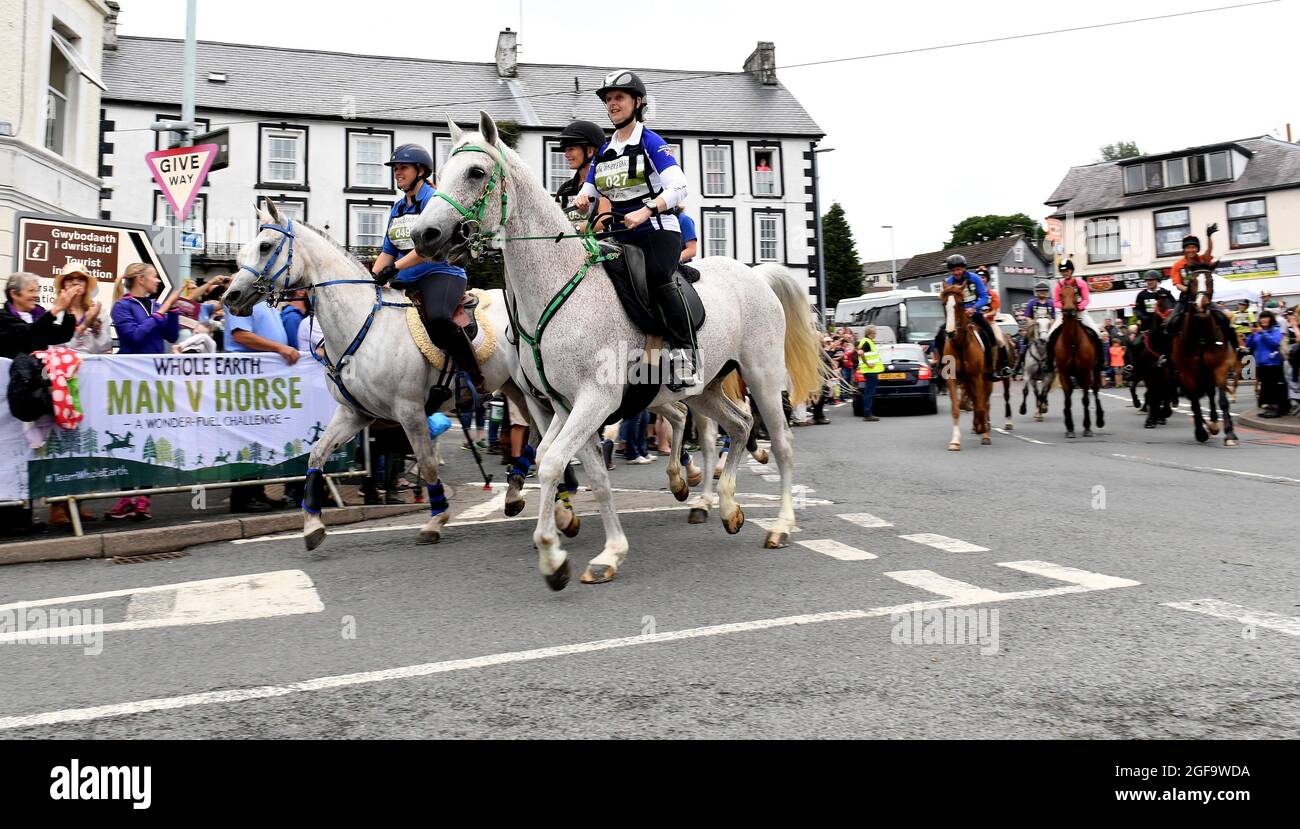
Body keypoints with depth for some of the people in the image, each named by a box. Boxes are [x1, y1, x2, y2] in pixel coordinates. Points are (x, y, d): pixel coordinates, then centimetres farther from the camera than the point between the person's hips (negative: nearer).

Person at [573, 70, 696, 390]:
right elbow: (588, 193, 19)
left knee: (658, 278, -33)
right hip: (621, 237, 7)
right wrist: (582, 200, -6)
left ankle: (685, 355, -31)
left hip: (657, 231, -7)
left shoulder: (650, 142, -1)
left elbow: (678, 188, -12)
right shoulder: (604, 151, 17)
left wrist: (645, 211, -26)